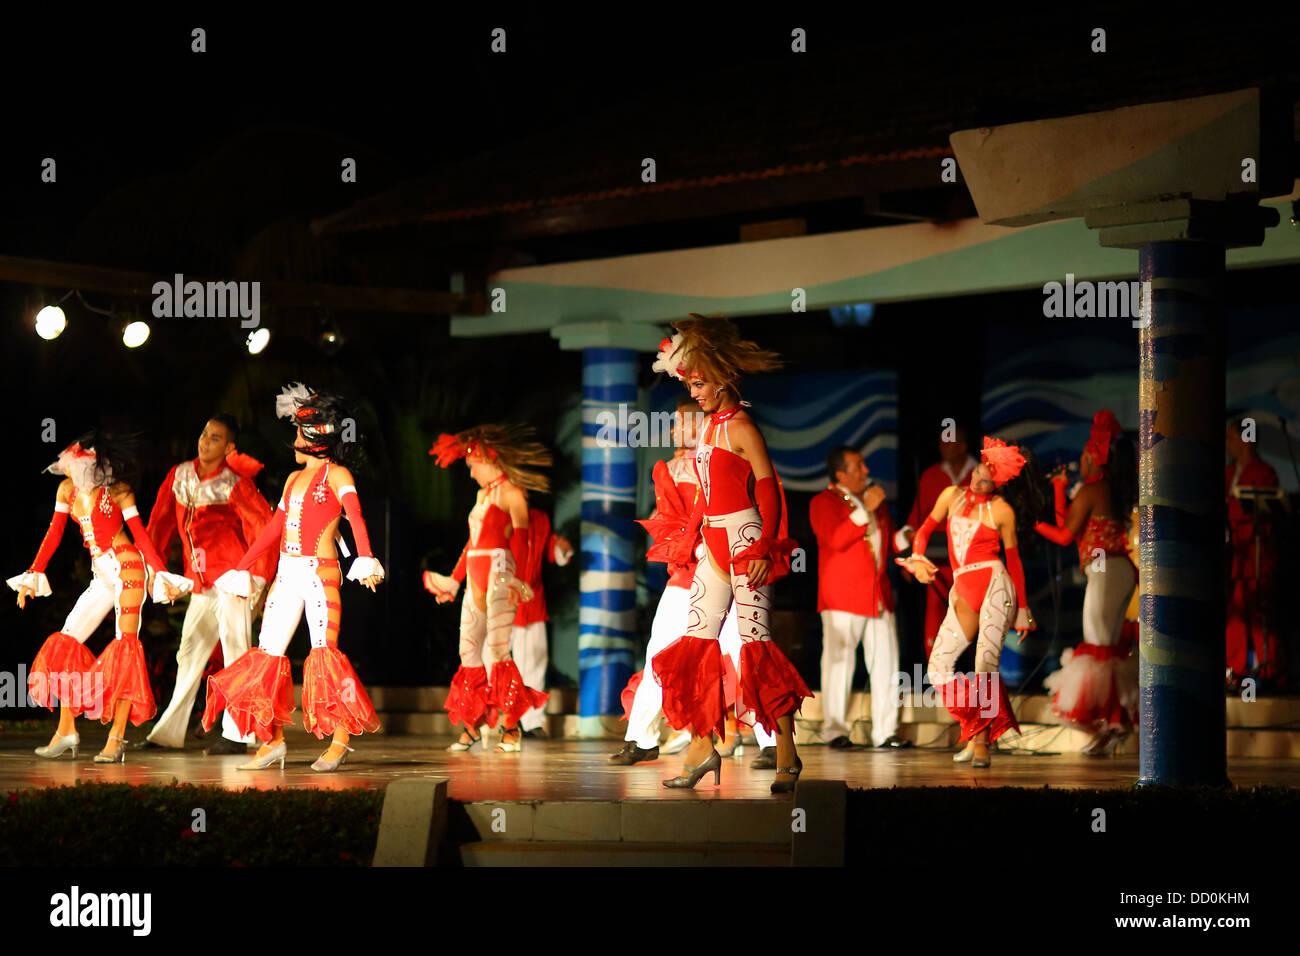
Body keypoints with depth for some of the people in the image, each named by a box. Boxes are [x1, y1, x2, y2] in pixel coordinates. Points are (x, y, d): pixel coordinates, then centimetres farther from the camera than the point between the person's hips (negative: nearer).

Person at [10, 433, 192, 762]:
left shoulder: (117, 491, -7)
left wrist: (162, 575, -12)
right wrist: (33, 574, 8)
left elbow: (140, 535, -6)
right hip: (101, 575, 6)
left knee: (125, 647, -10)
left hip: (127, 568, -6)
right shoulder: (67, 488, 6)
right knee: (66, 642, 1)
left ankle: (117, 738, -13)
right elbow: (54, 534, 11)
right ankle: (66, 731, 8)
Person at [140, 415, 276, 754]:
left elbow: (264, 527, -10)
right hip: (200, 580, 7)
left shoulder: (235, 484, -9)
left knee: (235, 652, -8)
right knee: (190, 652, 13)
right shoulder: (179, 476, 9)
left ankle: (238, 734, -9)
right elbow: (161, 522, 15)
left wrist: (258, 577, -14)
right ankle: (169, 730, 20)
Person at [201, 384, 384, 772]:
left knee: (324, 651, -13)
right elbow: (275, 526, 25)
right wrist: (241, 568, 26)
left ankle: (340, 741, -10)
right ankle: (273, 740, 9)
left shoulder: (336, 474, -3)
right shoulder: (294, 478, 19)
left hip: (320, 572, -8)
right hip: (287, 573, 8)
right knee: (268, 652, 3)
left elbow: (355, 516, -19)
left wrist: (365, 559, -35)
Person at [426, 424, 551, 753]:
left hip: (499, 575, -8)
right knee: (469, 650, 5)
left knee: (497, 650, -14)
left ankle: (511, 728, -12)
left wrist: (516, 578, -25)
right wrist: (454, 579, 27)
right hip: (476, 577, 8)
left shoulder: (511, 493, -4)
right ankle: (471, 725, 11)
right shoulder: (483, 493, 20)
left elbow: (520, 540, -13)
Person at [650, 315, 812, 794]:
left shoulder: (741, 427, -10)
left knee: (755, 639, -11)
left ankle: (787, 756, -10)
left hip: (745, 539, -9)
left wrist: (764, 549, -20)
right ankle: (702, 749, 7)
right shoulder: (709, 426, 15)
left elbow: (767, 489, -14)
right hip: (715, 544, 9)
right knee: (696, 641, 5)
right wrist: (688, 536, 22)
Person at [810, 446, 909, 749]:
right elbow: (835, 539, -17)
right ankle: (835, 730, -2)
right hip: (842, 596, -6)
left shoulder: (876, 501, 22)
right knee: (839, 662, -6)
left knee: (885, 662, 1)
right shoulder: (824, 502, 0)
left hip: (879, 595, 6)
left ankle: (886, 730, 4)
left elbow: (888, 542, 31)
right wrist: (865, 510, -17)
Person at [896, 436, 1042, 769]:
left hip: (994, 583, -5)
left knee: (986, 663, -15)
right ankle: (974, 732, 2)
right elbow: (926, 529, 22)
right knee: (938, 668, -3)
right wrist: (917, 559, 3)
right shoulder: (952, 495, 12)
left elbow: (1013, 558, 9)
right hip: (962, 592, 5)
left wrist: (1023, 608, 10)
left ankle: (981, 742, -13)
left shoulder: (1002, 511, 3)